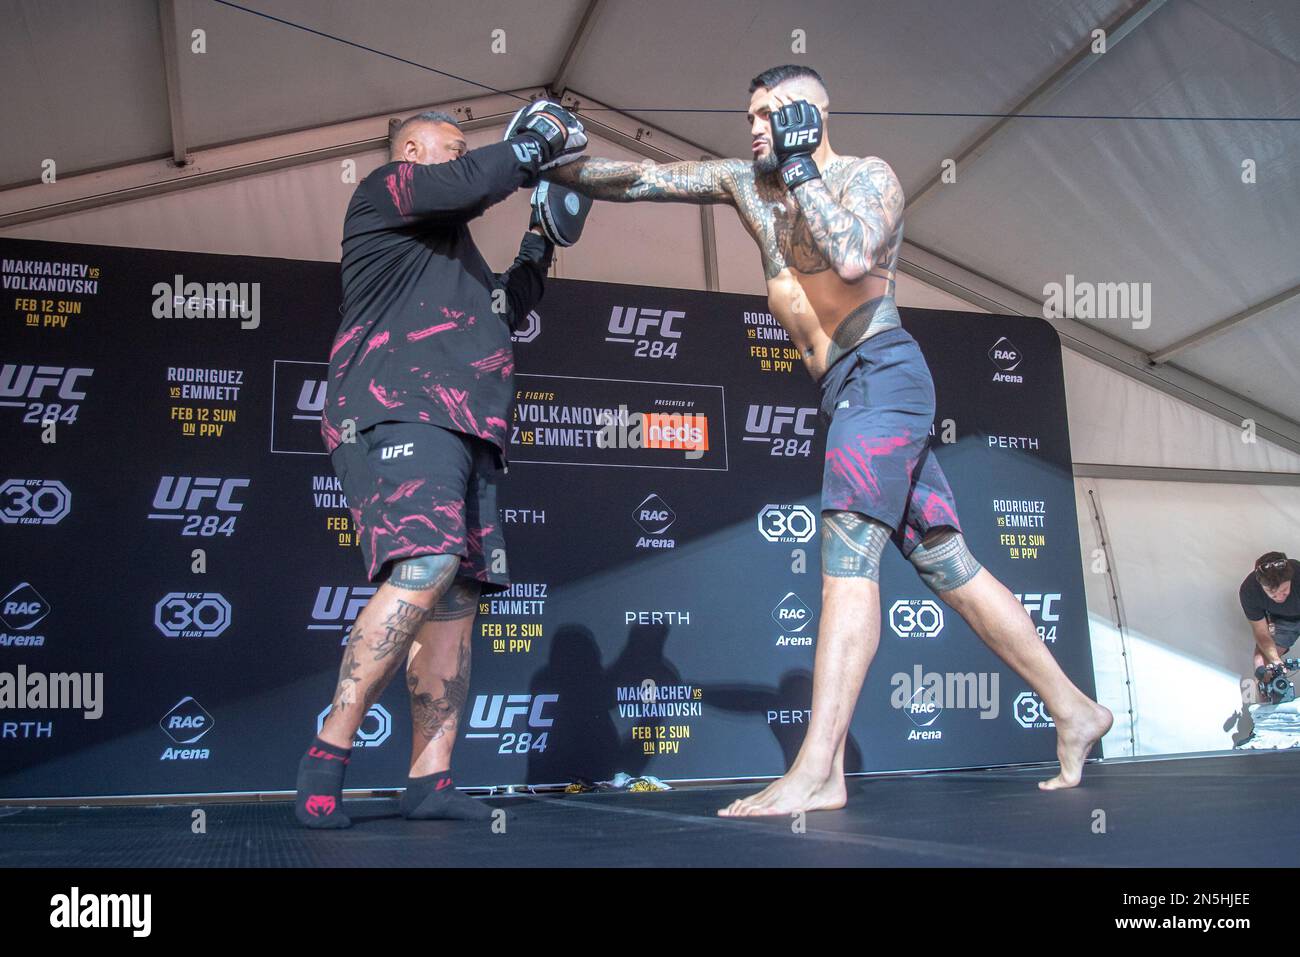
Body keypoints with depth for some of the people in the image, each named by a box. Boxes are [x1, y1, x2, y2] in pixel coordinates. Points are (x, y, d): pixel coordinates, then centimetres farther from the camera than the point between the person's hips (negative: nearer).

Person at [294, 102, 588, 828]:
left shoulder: (451, 248, 34)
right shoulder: (382, 192, 10)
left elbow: (506, 315, 41)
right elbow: (472, 183, -8)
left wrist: (541, 242, 35)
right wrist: (537, 141, 6)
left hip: (463, 430, 9)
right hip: (401, 413, -9)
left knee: (458, 597, 0)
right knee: (426, 567, -28)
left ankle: (431, 780, 0)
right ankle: (329, 755, -21)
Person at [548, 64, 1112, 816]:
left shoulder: (870, 176, -1)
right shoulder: (747, 183, 18)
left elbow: (854, 258, -22)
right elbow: (640, 180, 13)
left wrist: (800, 168, -12)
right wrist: (554, 164, 1)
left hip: (881, 373, -8)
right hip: (853, 392, 8)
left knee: (847, 560, -18)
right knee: (949, 565, 9)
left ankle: (818, 772, -21)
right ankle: (1074, 711, 20)